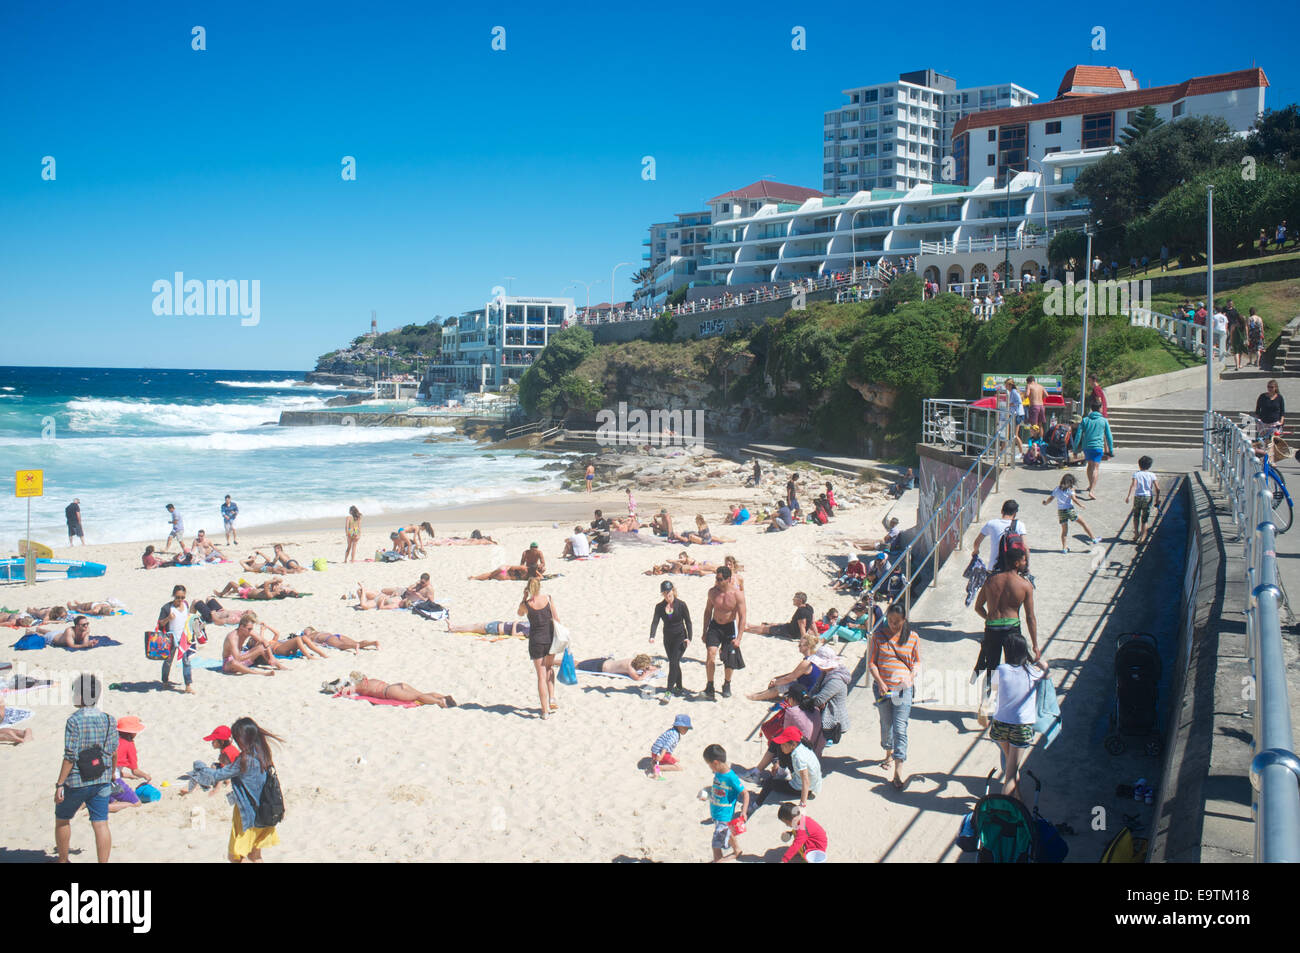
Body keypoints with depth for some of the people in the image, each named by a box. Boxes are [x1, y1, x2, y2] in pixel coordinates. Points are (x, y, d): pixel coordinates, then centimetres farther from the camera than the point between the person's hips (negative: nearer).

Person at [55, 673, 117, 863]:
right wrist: (112, 774, 25)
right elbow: (113, 752, 9)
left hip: (76, 782, -4)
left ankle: (63, 859, 29)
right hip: (102, 781, 4)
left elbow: (70, 756, -17)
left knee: (62, 819, 19)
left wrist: (60, 784, -12)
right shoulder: (109, 720, 2)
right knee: (100, 824, 4)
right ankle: (103, 862, 2)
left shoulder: (74, 721, -15)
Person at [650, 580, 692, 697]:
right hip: (667, 638, 4)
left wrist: (688, 638, -13)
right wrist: (652, 636, -25)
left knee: (674, 662, -14)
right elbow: (655, 621, -9)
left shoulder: (681, 604, -9)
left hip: (680, 637, -4)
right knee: (674, 663, 9)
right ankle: (679, 688, 21)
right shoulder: (659, 606, 0)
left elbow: (688, 622, -5)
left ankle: (669, 689, -16)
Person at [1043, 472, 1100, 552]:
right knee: (1083, 523, 11)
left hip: (1060, 511, 4)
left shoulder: (1057, 489, 9)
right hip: (1070, 510, -4)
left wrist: (1045, 503, 27)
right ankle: (1094, 539, 16)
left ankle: (1064, 548, 7)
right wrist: (1080, 505, -4)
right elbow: (1073, 499, -15)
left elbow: (1050, 499, 9)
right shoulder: (1070, 489, -4)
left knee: (1064, 530, 12)